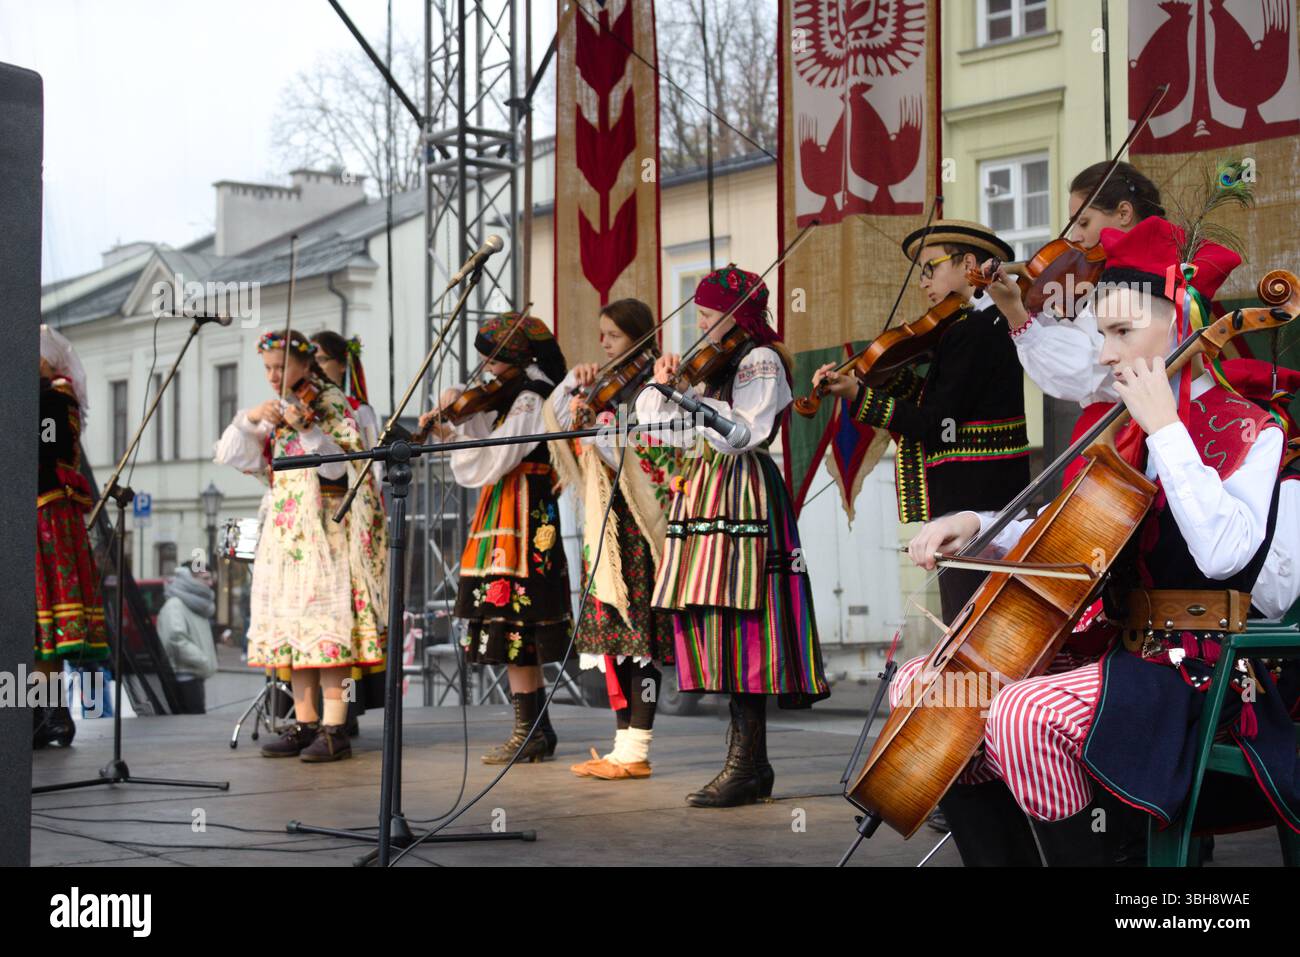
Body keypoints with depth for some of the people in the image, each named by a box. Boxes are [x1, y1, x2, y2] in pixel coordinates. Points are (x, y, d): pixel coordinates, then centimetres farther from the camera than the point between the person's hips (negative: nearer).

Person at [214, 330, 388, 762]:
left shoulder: (332, 403, -3)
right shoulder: (274, 412, 16)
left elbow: (339, 465, -16)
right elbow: (230, 456, 8)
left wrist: (307, 429, -30)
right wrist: (250, 418, -8)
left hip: (324, 529, -7)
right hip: (284, 531, 7)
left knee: (325, 620, -11)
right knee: (292, 625, 6)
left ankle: (334, 728, -13)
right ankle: (305, 723, 11)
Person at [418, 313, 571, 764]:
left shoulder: (531, 400, -12)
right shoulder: (514, 397, 17)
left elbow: (486, 465, -19)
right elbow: (483, 458, 17)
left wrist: (461, 415, -14)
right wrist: (445, 429, 4)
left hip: (518, 524, -10)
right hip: (510, 521, 10)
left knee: (509, 624, -9)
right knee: (521, 636, 11)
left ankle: (528, 731, -7)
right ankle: (538, 730, 15)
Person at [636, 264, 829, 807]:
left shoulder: (761, 361, -4)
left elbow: (742, 432, -16)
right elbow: (669, 428, 19)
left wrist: (693, 399, -15)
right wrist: (662, 387, 5)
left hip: (741, 495, -9)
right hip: (704, 493, 9)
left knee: (733, 621, -13)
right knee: (710, 622, 6)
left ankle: (748, 764, -12)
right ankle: (748, 759, 10)